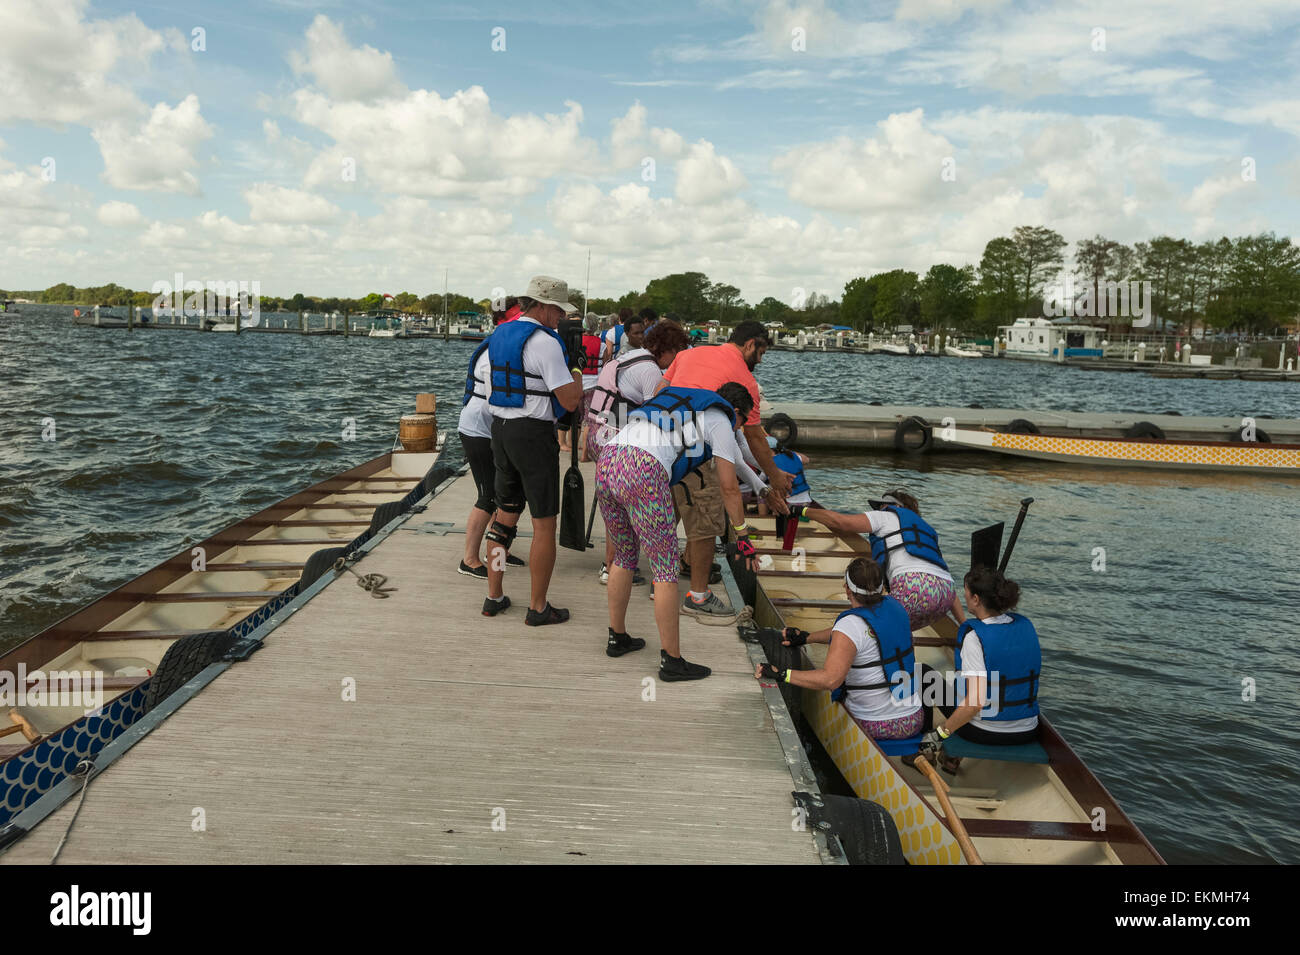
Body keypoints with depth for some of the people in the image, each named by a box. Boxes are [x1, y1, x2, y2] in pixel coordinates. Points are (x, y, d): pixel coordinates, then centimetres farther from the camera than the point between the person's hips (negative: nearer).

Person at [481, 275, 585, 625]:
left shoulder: (498, 336, 11)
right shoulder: (544, 342, -16)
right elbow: (570, 400, -17)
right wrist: (576, 372, 1)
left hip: (499, 429, 8)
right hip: (533, 434, -8)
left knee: (505, 514, 17)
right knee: (544, 523, 2)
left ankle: (494, 597, 23)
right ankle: (538, 607, 8)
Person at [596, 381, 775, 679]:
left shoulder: (679, 402, 34)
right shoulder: (720, 421, 13)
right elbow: (729, 488, 14)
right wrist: (743, 535, 26)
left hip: (606, 462, 8)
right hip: (644, 473, -8)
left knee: (624, 555, 24)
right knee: (665, 569, 2)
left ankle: (617, 637, 35)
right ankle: (671, 661, 8)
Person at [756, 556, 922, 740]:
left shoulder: (851, 624, -23)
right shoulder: (892, 605, 1)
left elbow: (830, 679, -34)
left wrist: (781, 675, -29)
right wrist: (807, 637, 14)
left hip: (873, 726, -6)